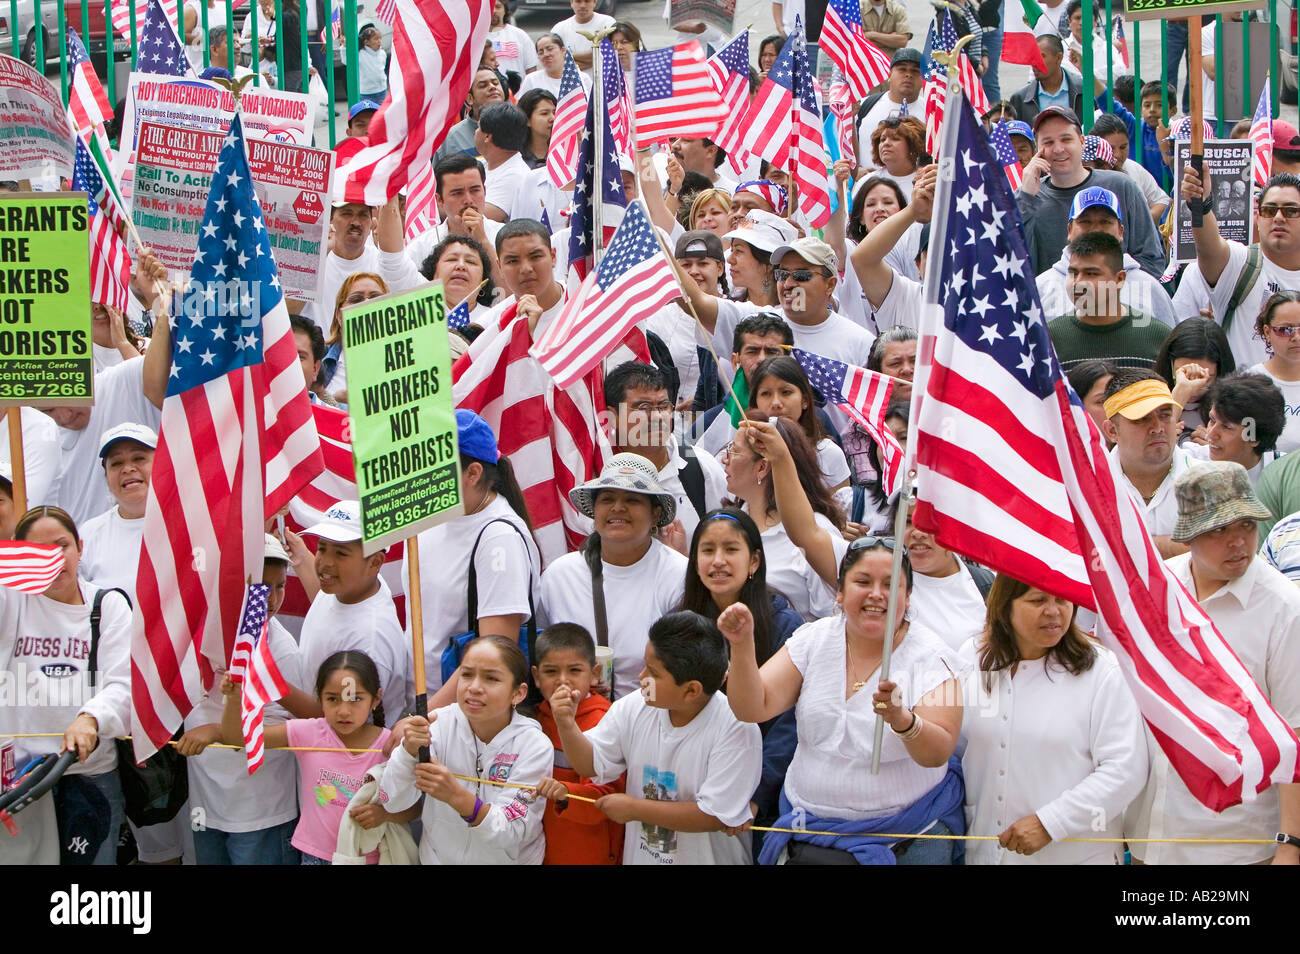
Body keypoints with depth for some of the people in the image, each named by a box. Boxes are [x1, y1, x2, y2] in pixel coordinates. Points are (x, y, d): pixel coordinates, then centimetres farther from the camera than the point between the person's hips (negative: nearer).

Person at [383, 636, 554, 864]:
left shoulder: (535, 746, -10)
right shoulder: (442, 723, -4)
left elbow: (510, 834, -17)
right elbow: (393, 801, -10)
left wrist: (456, 796, -31)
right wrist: (409, 750, -27)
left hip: (508, 861, -1)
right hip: (437, 858, 1)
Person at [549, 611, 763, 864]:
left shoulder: (736, 730, -17)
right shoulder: (634, 708, 0)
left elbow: (715, 815, -18)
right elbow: (591, 764, 9)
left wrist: (635, 808, -12)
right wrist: (567, 725, -11)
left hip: (709, 859, -4)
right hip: (639, 856, 4)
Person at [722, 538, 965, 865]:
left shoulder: (928, 654, -7)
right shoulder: (815, 639, 2)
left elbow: (938, 754, -19)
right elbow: (753, 709, -6)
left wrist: (902, 720, -39)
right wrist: (743, 645, -22)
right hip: (812, 825, 2)